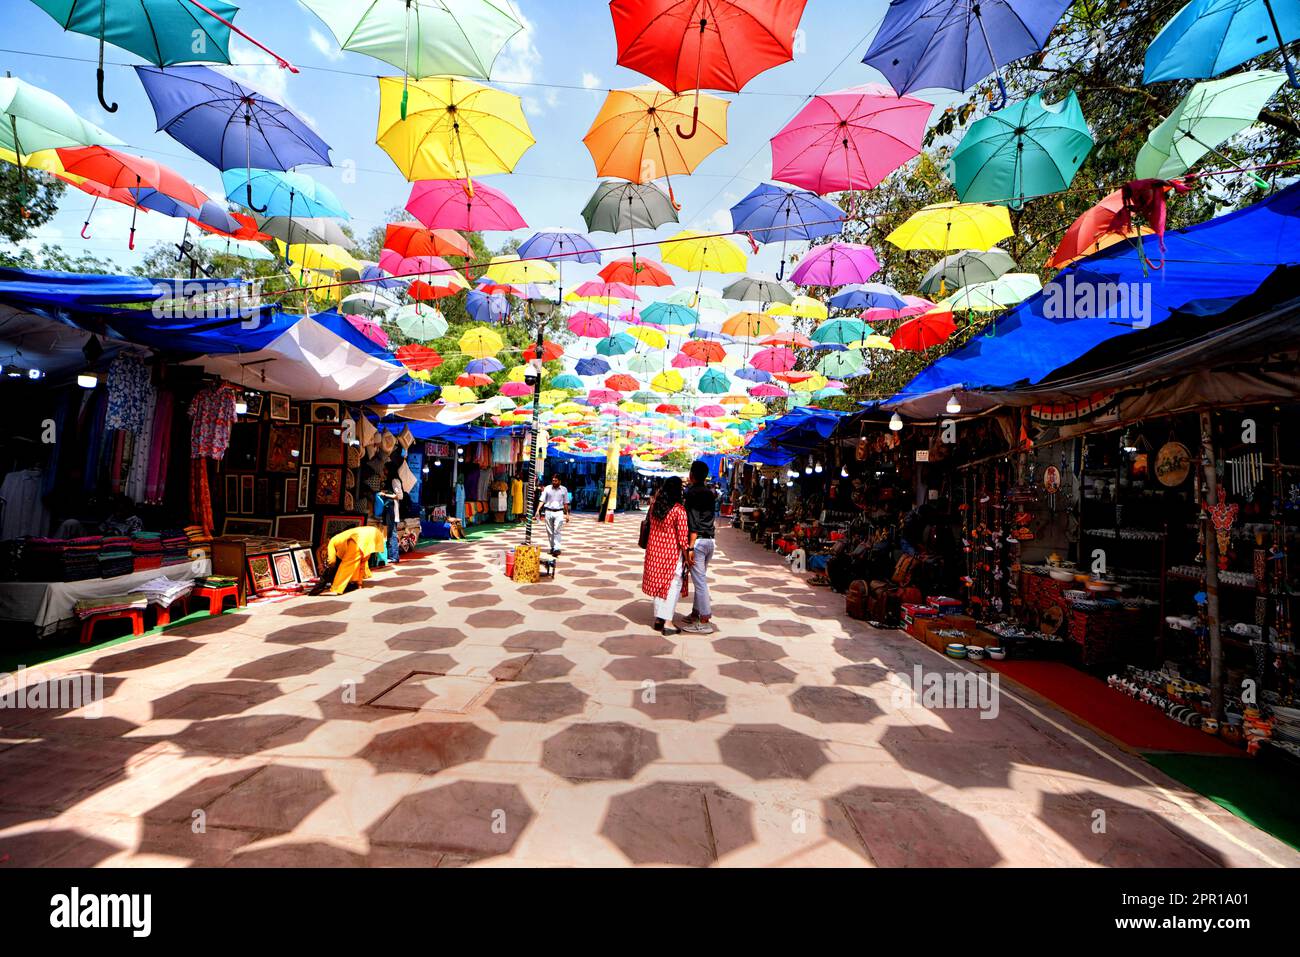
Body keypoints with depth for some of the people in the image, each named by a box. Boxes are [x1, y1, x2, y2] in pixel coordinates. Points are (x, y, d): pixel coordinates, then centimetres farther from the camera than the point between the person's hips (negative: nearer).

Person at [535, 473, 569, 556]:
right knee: (550, 531, 7)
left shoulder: (564, 489, 5)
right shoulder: (547, 488, 4)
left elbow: (565, 503, 10)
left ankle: (557, 548, -17)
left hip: (559, 512, -1)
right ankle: (552, 547, 20)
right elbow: (542, 500, 1)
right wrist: (538, 510, -10)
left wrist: (567, 514, 9)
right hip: (548, 512, 2)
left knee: (557, 531, -11)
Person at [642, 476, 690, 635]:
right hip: (671, 552, -6)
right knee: (672, 585, 4)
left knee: (658, 583, 15)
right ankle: (667, 622, 4)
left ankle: (658, 618, 23)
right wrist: (687, 556, -5)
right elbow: (682, 535, -16)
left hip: (654, 550, 6)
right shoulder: (679, 509, -17)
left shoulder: (655, 505, 1)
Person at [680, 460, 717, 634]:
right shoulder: (710, 493, 12)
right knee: (700, 579, 17)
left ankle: (704, 622, 2)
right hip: (710, 540, 8)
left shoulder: (692, 492, -10)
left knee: (700, 581, -3)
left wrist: (690, 547, -19)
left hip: (698, 541, -8)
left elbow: (693, 522, -17)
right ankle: (696, 612, 27)